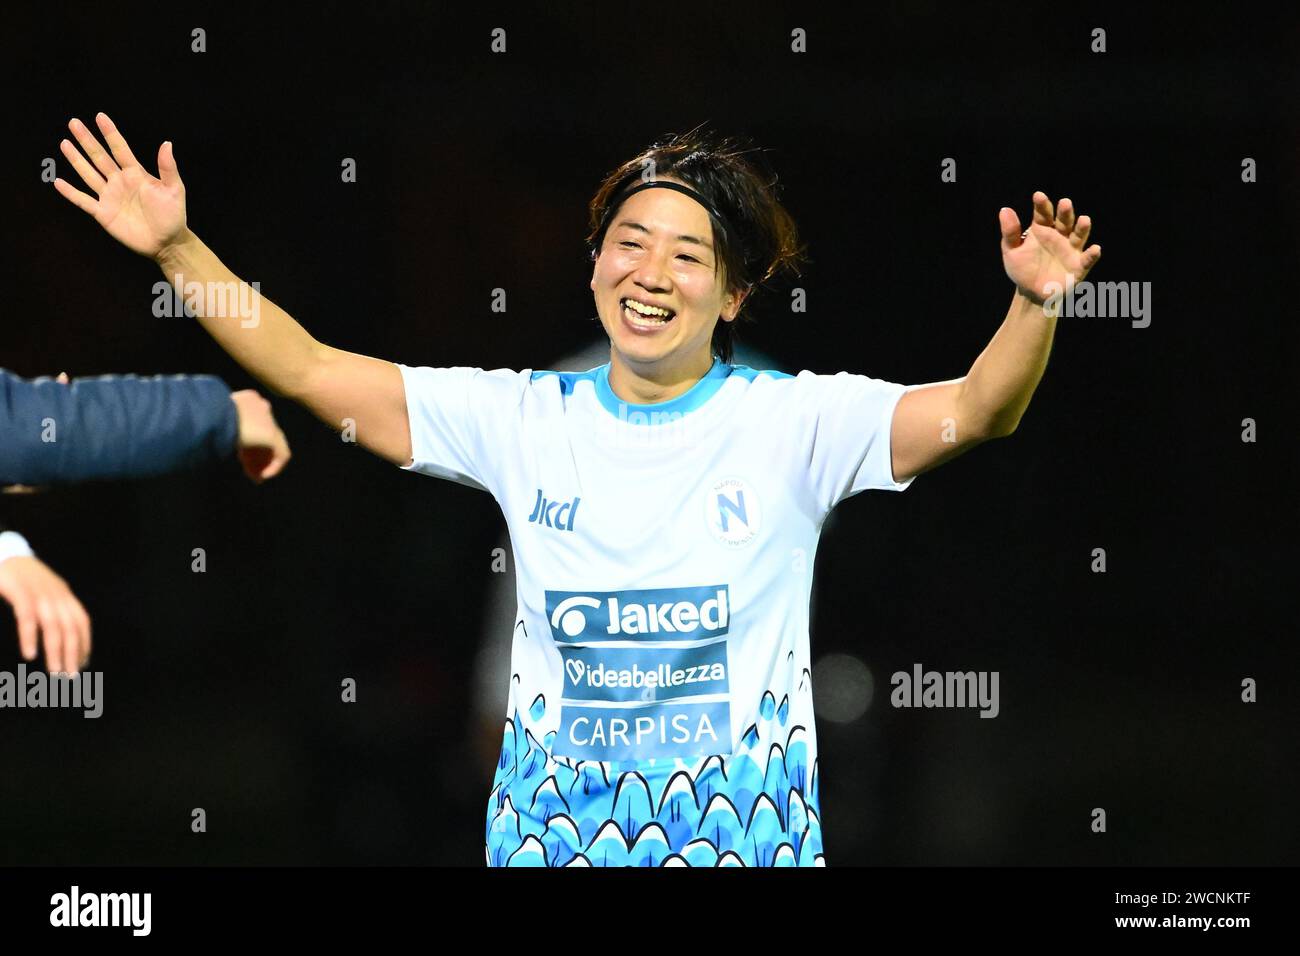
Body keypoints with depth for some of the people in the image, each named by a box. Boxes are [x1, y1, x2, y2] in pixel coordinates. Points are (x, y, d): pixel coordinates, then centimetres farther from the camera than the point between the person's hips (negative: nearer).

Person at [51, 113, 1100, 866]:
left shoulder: (795, 422, -3)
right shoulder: (524, 419, 4)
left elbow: (975, 410, -16)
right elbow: (311, 373, 5)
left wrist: (1033, 306, -36)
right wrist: (178, 250, -3)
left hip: (743, 830, -2)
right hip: (553, 825, 2)